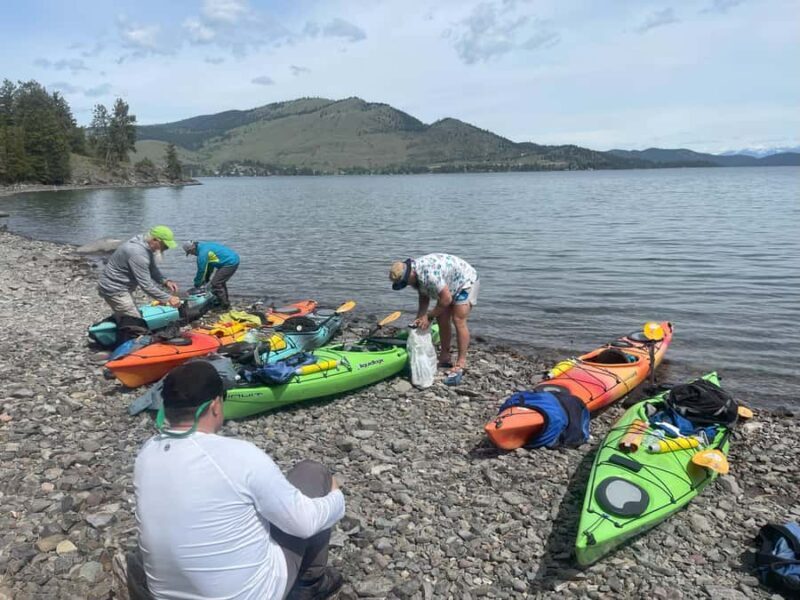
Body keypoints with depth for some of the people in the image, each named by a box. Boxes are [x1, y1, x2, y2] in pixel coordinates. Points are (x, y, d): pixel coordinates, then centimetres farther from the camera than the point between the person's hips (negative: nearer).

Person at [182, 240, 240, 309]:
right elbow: (210, 264, 24)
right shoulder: (204, 246, 15)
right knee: (220, 282, 24)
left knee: (215, 283, -8)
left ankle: (225, 305, -1)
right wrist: (206, 279, 29)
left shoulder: (203, 252, -16)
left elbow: (201, 270, -11)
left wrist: (197, 284, 3)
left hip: (230, 263, -11)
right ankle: (226, 302, 34)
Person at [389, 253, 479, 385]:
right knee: (442, 319, 6)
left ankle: (460, 365, -12)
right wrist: (420, 317, -9)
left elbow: (446, 299, -33)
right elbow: (424, 297, 3)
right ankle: (444, 358, 17)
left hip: (466, 282, -9)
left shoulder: (428, 273, -38)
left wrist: (429, 317, -23)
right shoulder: (415, 275, -8)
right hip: (449, 286, 9)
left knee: (458, 321, -15)